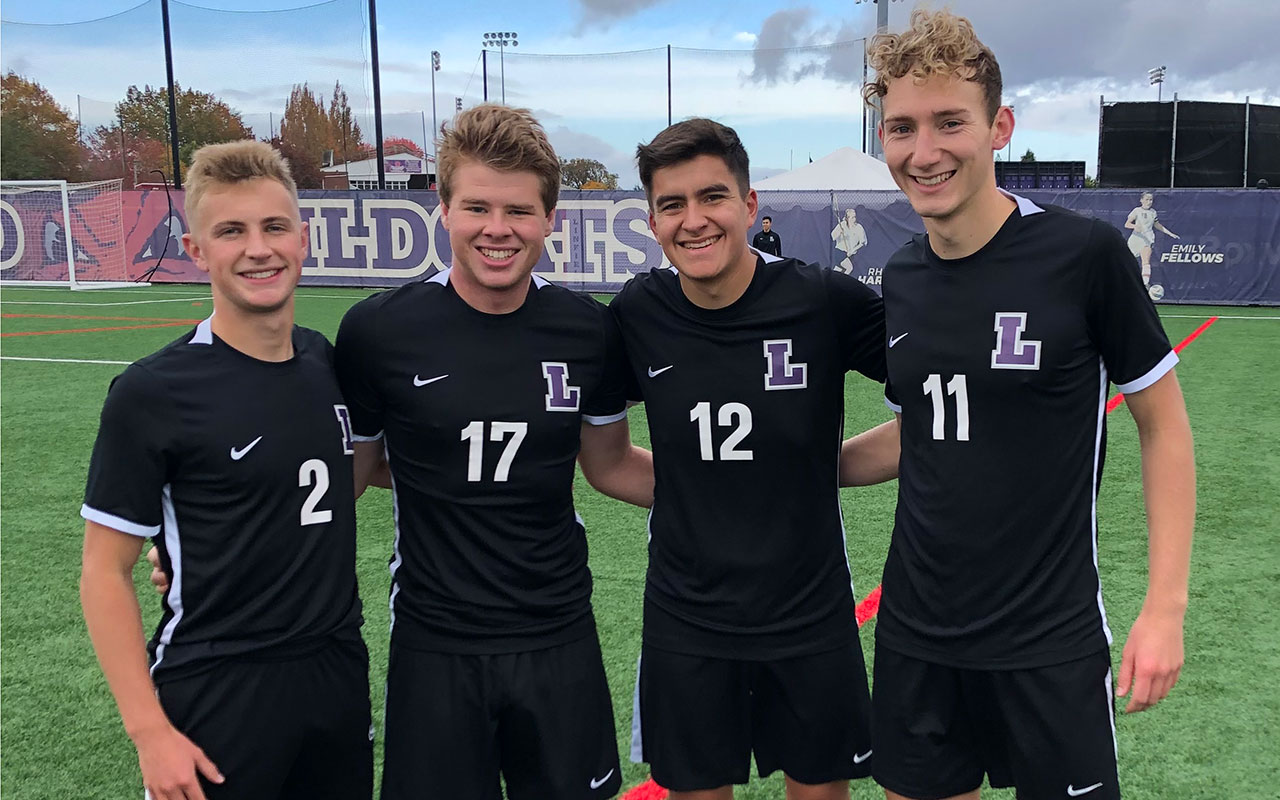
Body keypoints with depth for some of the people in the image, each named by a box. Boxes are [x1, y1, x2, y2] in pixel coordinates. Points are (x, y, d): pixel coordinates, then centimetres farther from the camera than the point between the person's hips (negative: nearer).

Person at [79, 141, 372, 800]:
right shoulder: (150, 393, -13)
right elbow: (105, 574, -10)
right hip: (217, 695, -5)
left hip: (339, 673, 5)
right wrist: (149, 729, -14)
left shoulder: (328, 362, 2)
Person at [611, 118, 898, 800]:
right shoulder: (636, 315, -6)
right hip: (684, 625, 2)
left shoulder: (826, 302, -15)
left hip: (810, 619, -1)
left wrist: (826, 466, -8)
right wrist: (688, 484, 0)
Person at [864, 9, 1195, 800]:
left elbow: (1164, 425, -6)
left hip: (1050, 640, -4)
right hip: (914, 635, 5)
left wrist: (1166, 607, -10)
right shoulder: (901, 279, 1)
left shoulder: (1086, 252, -13)